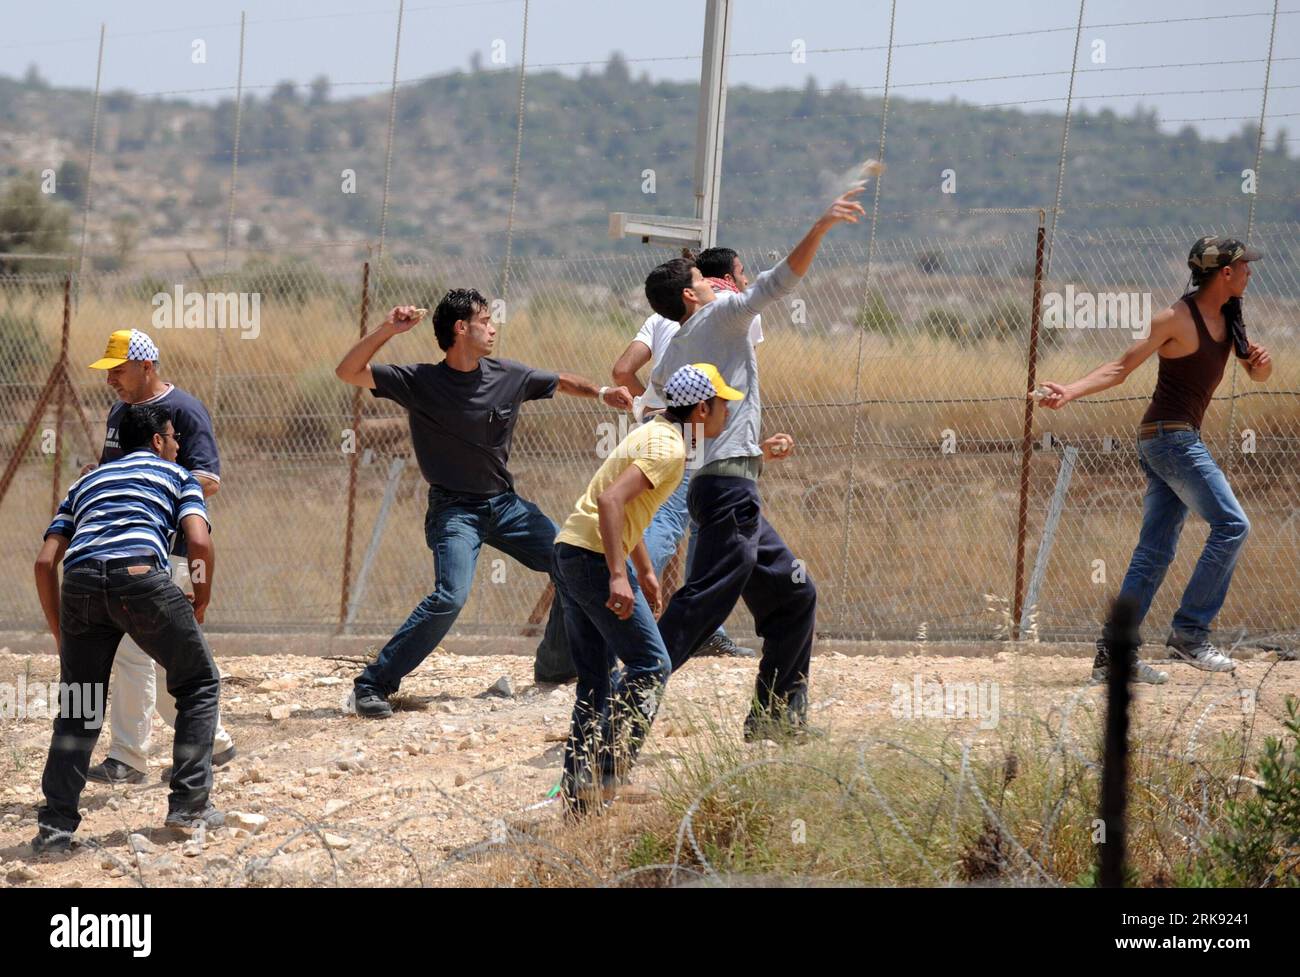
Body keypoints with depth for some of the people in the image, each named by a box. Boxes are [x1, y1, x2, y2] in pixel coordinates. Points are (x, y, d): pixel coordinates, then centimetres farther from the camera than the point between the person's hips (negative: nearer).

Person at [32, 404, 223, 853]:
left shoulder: (85, 483, 35)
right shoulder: (177, 476, 25)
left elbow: (45, 562, 24)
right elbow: (199, 541, 6)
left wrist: (62, 637, 29)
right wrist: (202, 599, 22)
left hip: (80, 580, 3)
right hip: (141, 574, -3)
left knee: (78, 703, 17)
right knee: (199, 683, 17)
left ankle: (55, 825, 6)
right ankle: (188, 806, 13)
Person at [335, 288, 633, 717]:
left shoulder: (508, 376, -1)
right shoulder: (419, 381, -13)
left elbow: (560, 382, 17)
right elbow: (348, 372, -19)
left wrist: (601, 392, 1)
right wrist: (387, 330, -31)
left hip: (505, 504, 6)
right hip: (454, 509, -6)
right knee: (450, 596, -26)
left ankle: (556, 666, 22)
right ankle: (371, 685, -18)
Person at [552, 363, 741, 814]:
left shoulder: (654, 432, 17)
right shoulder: (668, 447, -14)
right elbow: (610, 499, -27)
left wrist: (645, 571, 33)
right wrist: (618, 576, -31)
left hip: (569, 553, 10)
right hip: (595, 556, -10)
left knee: (595, 681, 13)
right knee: (650, 665, -6)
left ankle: (578, 792, 12)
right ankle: (608, 773, -12)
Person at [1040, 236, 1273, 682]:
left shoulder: (1227, 320, 12)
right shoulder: (1177, 319, -12)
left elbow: (1258, 375, 20)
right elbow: (1121, 367, -9)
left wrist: (1261, 362, -4)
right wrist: (1070, 391, -21)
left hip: (1181, 440, 9)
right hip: (1169, 434, -9)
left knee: (1155, 553, 5)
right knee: (1231, 525, -14)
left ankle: (1112, 654, 4)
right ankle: (1188, 632, -12)